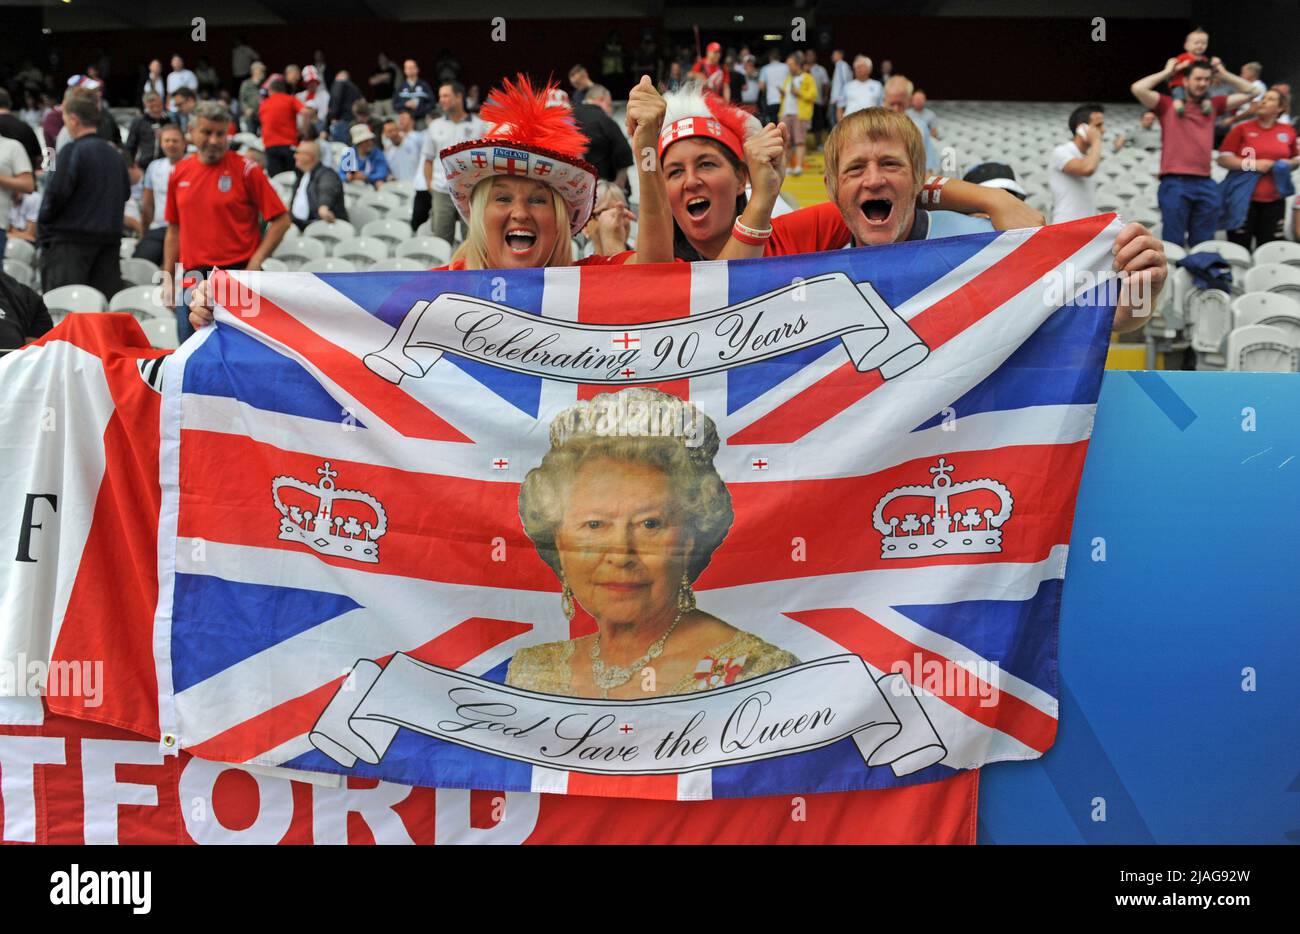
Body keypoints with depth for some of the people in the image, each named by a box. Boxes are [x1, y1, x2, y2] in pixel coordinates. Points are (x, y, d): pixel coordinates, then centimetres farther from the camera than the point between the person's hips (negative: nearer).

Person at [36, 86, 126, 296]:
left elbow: (56, 192, -14)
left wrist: (43, 224, 2)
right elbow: (125, 193, 17)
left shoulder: (73, 151, -10)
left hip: (70, 241, -6)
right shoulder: (115, 155, 9)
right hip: (109, 240, 6)